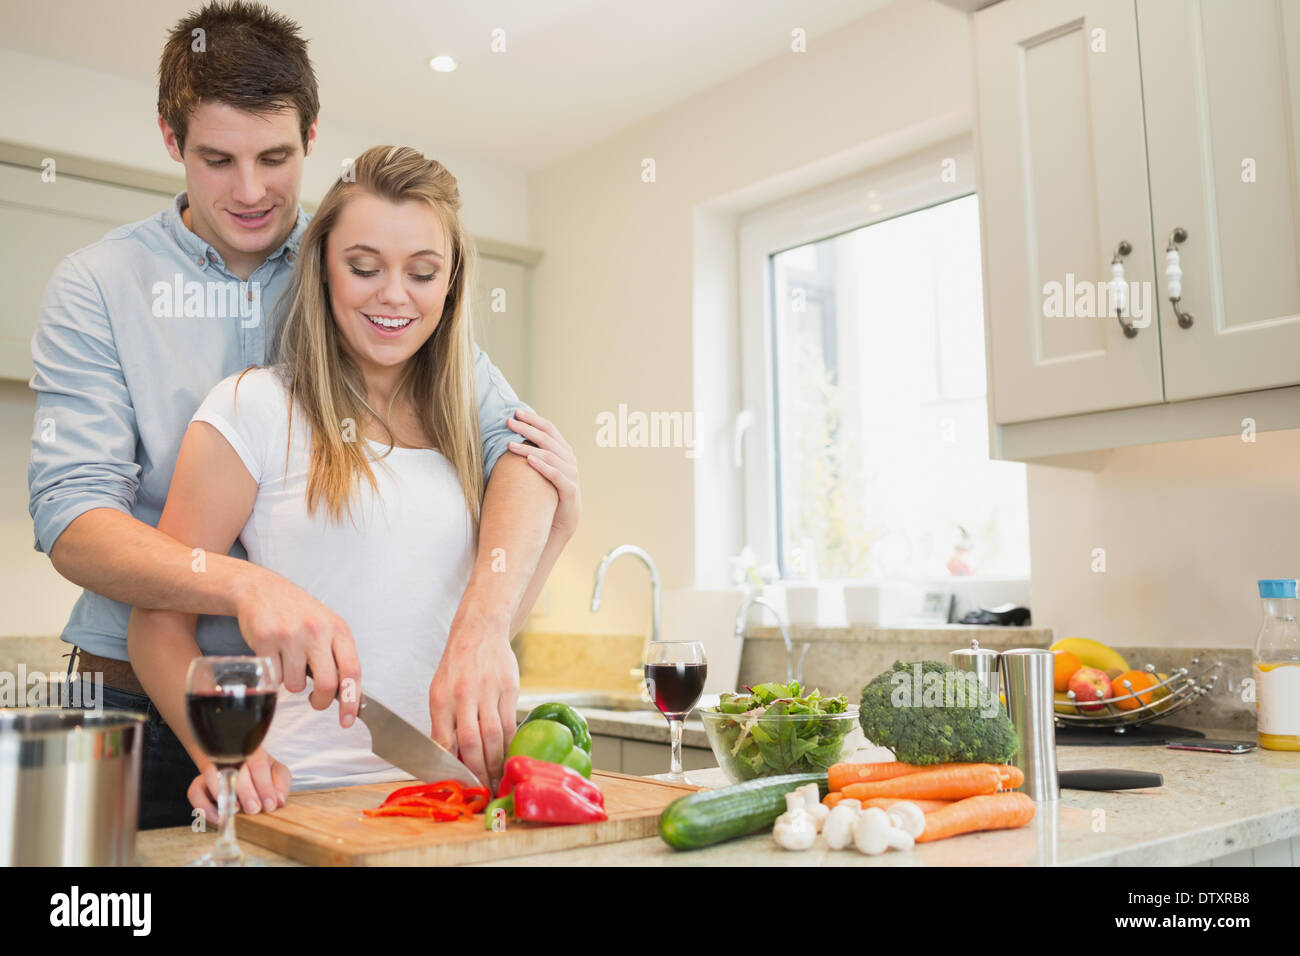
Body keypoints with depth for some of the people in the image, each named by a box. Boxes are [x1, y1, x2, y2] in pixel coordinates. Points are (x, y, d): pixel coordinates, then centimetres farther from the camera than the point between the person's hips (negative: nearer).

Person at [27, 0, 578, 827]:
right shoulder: (98, 286, -2)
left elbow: (516, 443, -12)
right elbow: (72, 517, -12)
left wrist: (485, 623, -30)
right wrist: (242, 585, -32)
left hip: (329, 702, 1)